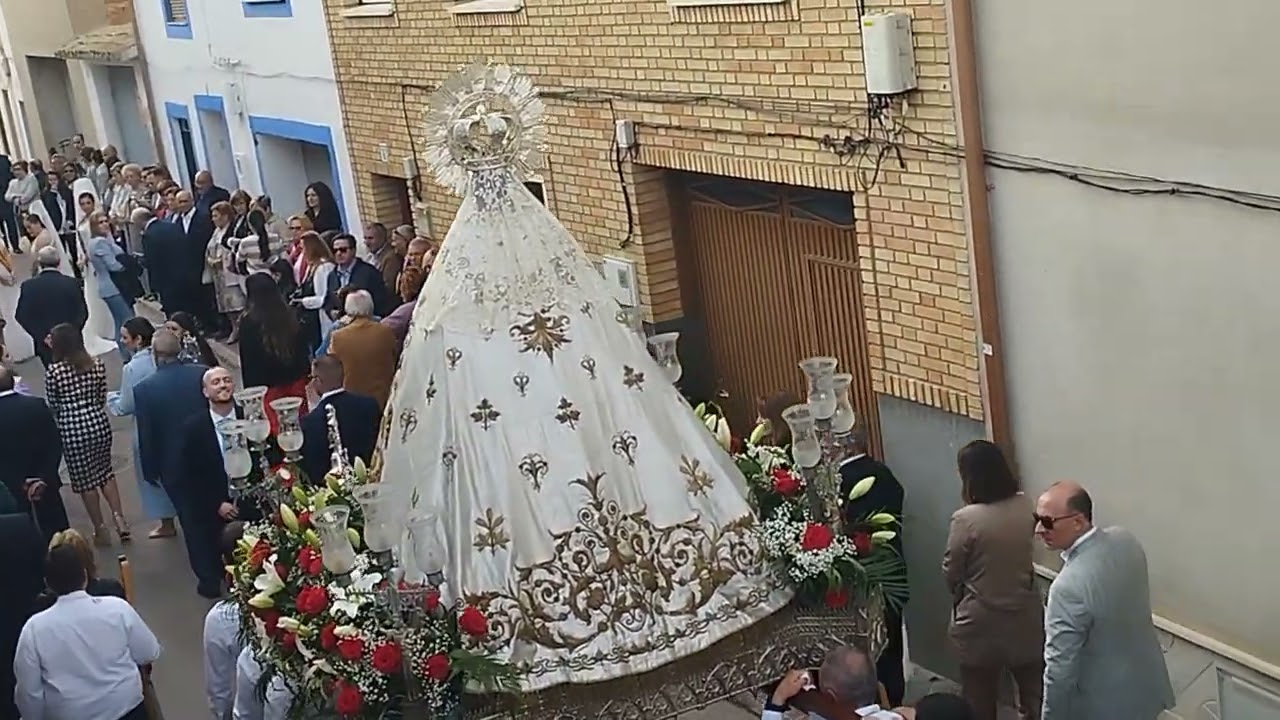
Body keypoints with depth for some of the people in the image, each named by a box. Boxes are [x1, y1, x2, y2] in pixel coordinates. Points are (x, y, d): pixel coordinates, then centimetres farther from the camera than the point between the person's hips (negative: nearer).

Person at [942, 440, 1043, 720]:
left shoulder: (965, 519, -24)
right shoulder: (1026, 507, -9)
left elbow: (950, 574, -11)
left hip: (980, 622, -4)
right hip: (1025, 616, 4)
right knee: (1034, 691, 21)